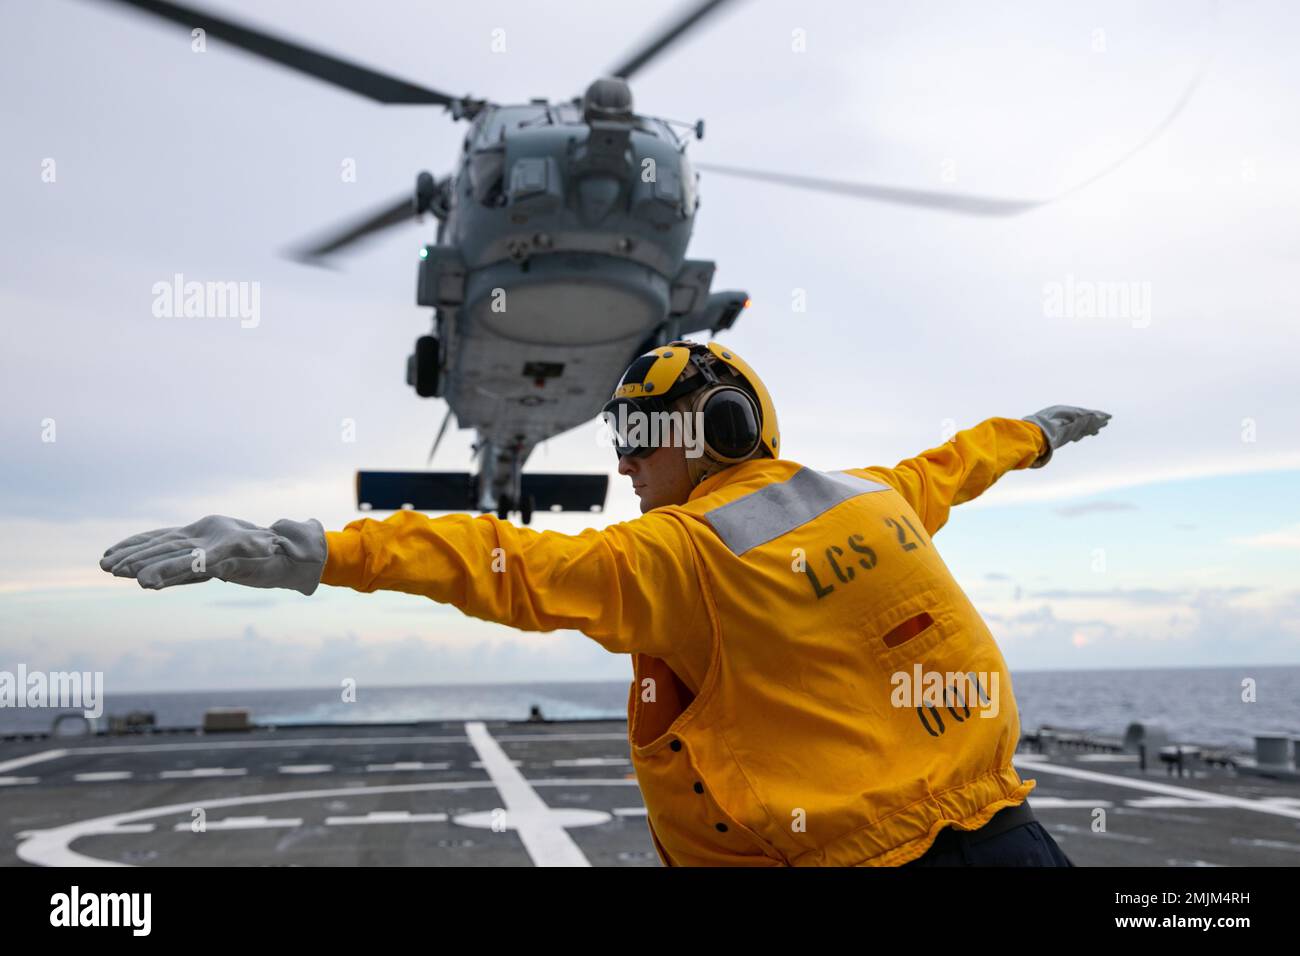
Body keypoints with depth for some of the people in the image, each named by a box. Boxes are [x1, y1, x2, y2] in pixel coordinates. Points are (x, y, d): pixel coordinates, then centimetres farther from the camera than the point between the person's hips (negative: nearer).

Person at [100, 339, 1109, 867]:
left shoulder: (678, 555, -14)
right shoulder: (874, 495, 4)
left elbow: (515, 567, -21)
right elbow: (946, 467, 24)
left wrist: (312, 553, -23)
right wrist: (1033, 432, 47)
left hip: (846, 840, -6)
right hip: (987, 813, 6)